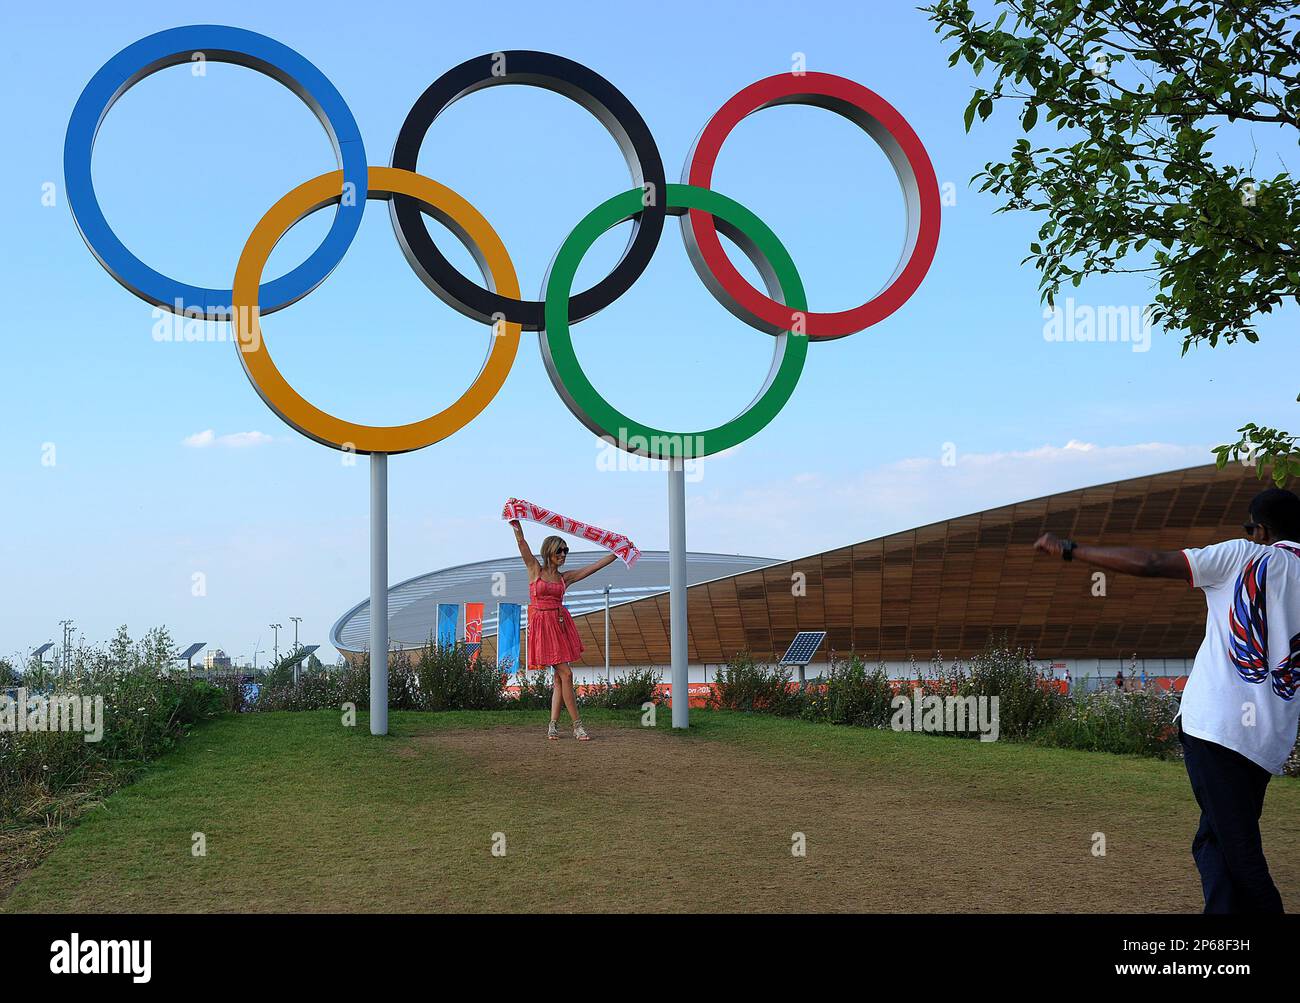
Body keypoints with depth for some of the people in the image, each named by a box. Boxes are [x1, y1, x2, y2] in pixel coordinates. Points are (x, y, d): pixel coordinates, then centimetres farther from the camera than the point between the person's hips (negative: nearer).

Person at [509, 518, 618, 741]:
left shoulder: (565, 577, 10)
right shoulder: (535, 570, 1)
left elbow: (594, 566, 10)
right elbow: (522, 543, -7)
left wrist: (617, 553, 7)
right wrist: (515, 522, -15)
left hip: (562, 624, 5)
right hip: (543, 626, -5)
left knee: (560, 677, 3)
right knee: (565, 674, -8)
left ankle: (553, 724, 11)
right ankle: (577, 725, -3)